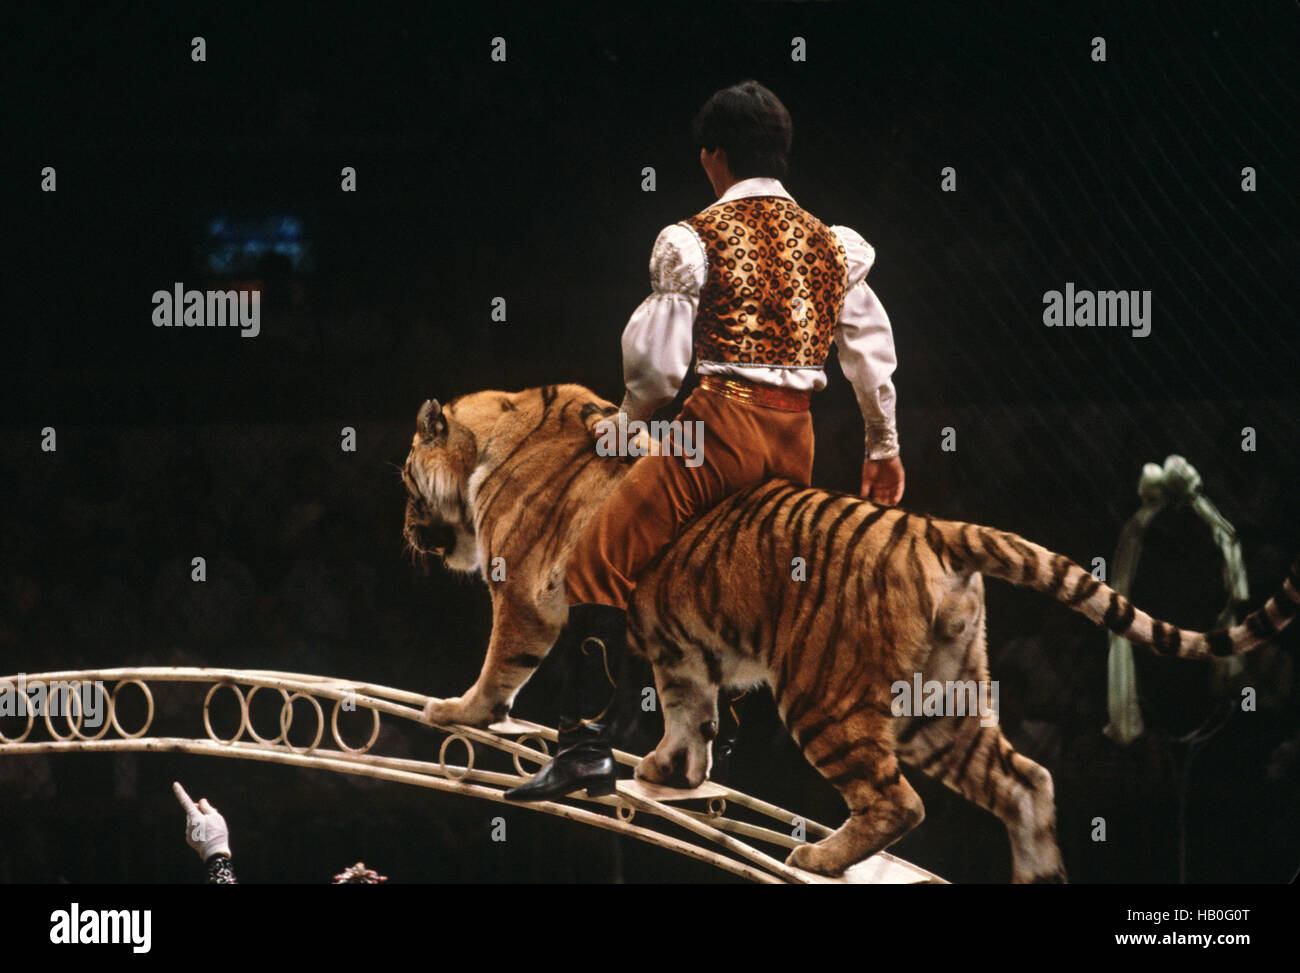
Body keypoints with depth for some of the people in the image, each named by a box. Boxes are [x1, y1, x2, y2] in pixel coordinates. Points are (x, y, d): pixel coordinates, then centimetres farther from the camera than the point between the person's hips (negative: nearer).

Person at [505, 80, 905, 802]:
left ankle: (587, 747, -15)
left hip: (725, 423, -6)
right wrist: (884, 449, 32)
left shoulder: (696, 240, -3)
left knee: (598, 565, -5)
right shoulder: (831, 244, 14)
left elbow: (658, 363, -6)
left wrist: (627, 417, 15)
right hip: (799, 441, 7)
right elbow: (874, 356, 19)